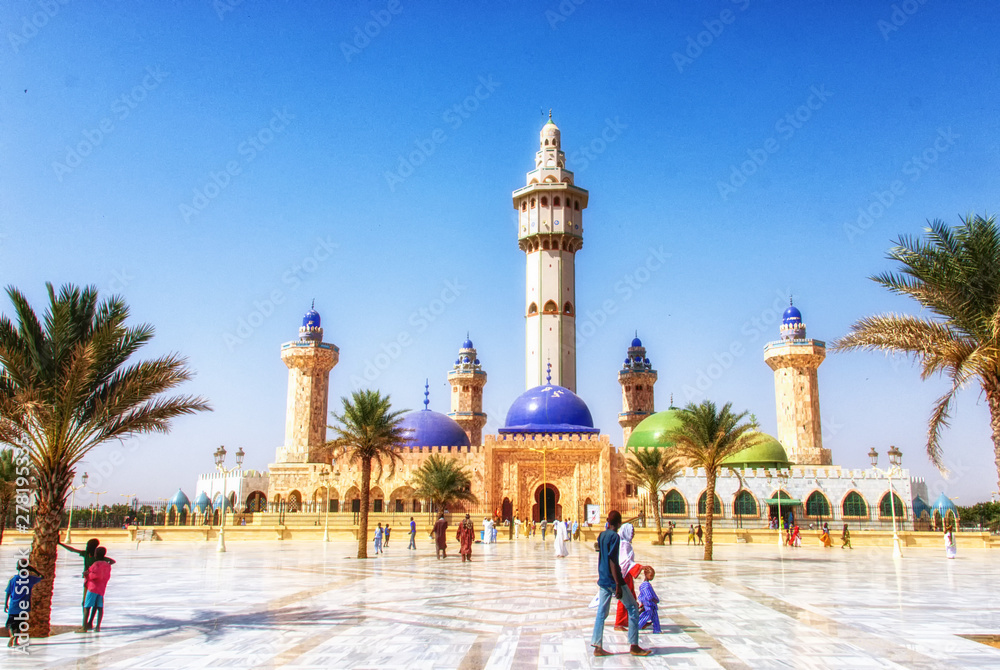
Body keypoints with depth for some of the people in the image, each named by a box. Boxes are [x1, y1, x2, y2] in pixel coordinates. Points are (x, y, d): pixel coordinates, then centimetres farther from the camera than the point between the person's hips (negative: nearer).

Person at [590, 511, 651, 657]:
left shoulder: (601, 535, 8)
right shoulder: (615, 537, -16)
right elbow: (612, 561, -21)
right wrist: (618, 584, -21)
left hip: (602, 580, 8)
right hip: (613, 580, -8)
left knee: (602, 612, 7)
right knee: (633, 608, 5)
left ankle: (597, 647, 5)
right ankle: (634, 646, 6)